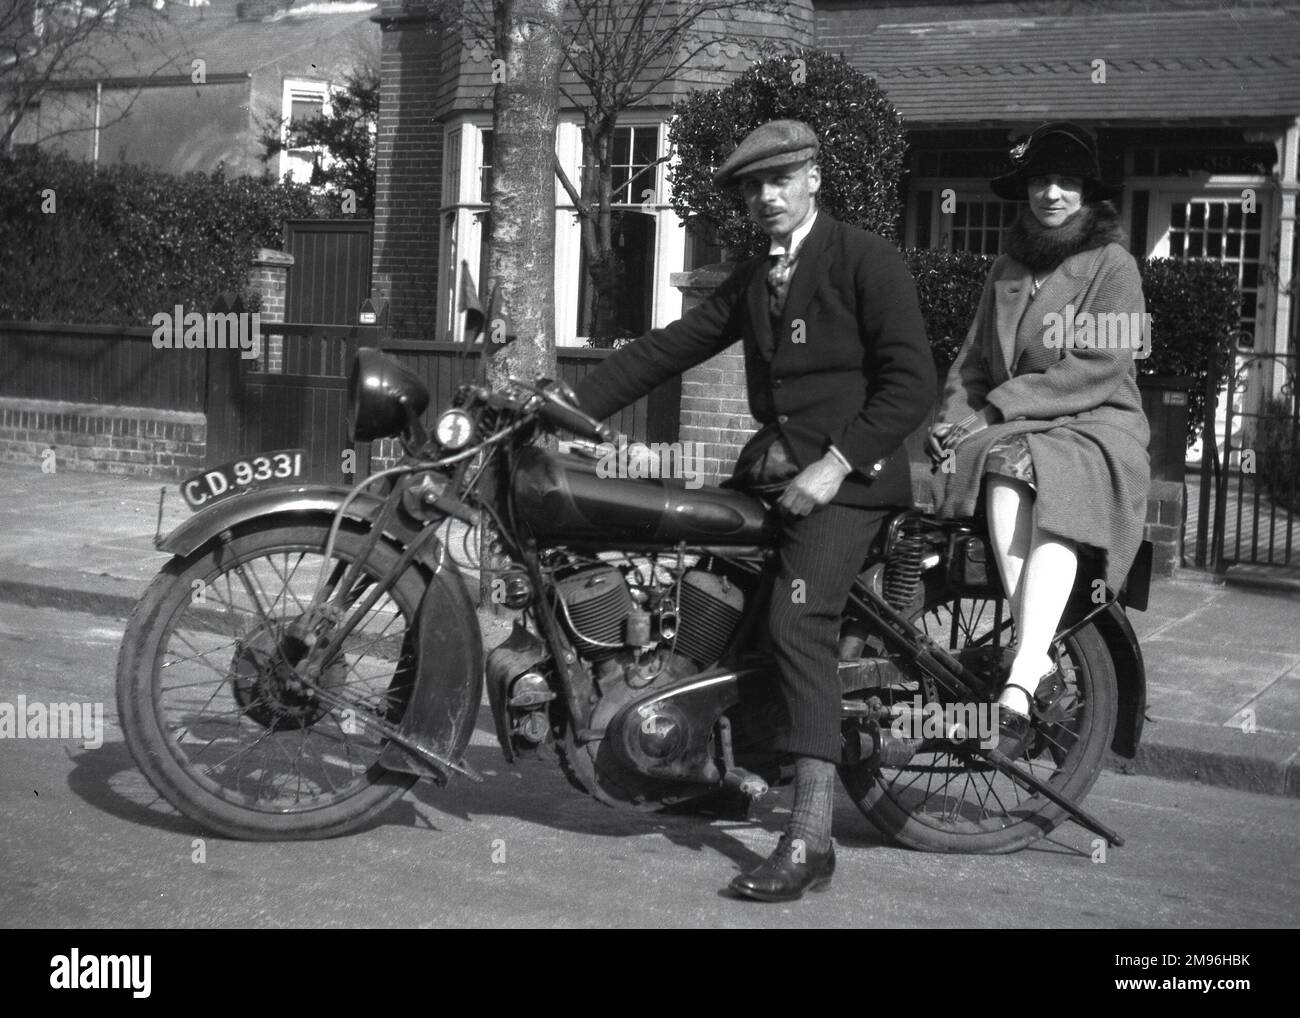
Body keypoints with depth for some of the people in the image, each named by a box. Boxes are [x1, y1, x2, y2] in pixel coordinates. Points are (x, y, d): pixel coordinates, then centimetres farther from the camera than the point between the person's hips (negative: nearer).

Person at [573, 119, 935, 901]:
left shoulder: (867, 260, -3)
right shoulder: (752, 281, 19)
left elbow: (914, 381, -11)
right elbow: (666, 349, 13)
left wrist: (836, 464, -18)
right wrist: (571, 408, 3)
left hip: (848, 472, -8)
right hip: (770, 461, 8)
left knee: (801, 623, -22)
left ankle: (810, 842, -25)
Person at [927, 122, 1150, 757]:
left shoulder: (1113, 265, 4)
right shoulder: (1007, 270, 21)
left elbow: (1100, 369, -9)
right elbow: (974, 360, 19)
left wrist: (999, 408, -15)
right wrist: (953, 417, -3)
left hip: (1095, 428, -3)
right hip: (1009, 431, 3)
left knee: (1057, 508, -36)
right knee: (1006, 472, -33)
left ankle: (1018, 687, -46)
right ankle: (1041, 664, -37)